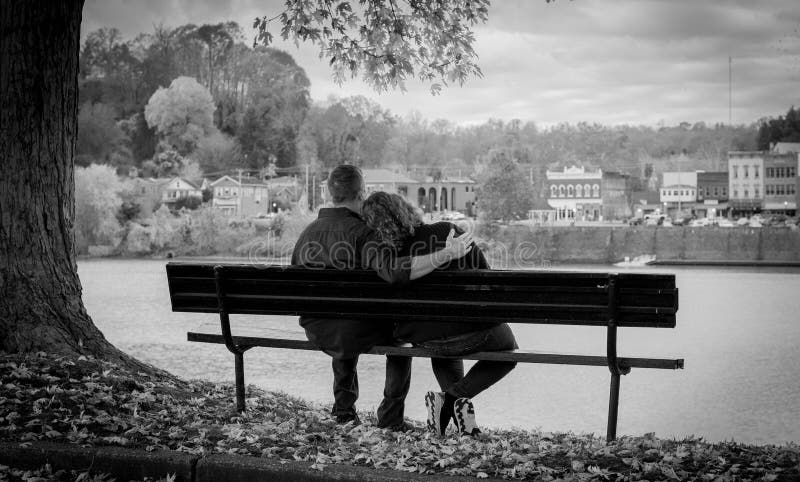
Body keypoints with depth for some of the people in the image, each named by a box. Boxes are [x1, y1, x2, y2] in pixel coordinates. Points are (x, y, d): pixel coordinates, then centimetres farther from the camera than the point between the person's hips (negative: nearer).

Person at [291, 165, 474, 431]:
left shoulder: (308, 232, 2)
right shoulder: (361, 232, -19)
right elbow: (396, 270, -35)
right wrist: (447, 254, -32)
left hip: (315, 332, 5)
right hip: (356, 330, -5)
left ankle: (344, 408, 40)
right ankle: (391, 417, 23)